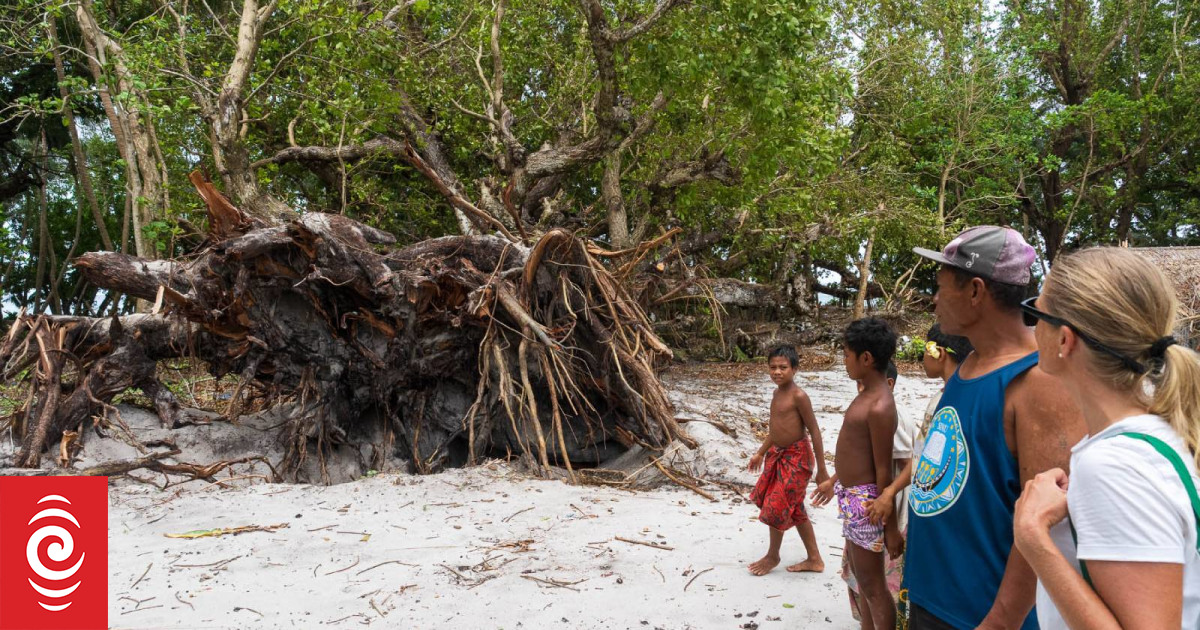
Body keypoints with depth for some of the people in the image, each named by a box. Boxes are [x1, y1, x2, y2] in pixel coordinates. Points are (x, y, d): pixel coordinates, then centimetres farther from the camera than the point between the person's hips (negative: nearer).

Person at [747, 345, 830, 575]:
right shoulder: (777, 394, 7)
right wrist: (760, 453, 27)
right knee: (794, 509, 15)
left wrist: (821, 469, -15)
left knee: (776, 507, 2)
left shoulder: (798, 396, -19)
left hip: (796, 457, -9)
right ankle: (814, 559, 26)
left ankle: (773, 556, 24)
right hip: (778, 455, 9)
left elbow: (814, 431, -17)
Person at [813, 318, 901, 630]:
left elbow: (884, 470, -22)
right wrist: (835, 480, 27)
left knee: (872, 584, 3)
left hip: (864, 500, -10)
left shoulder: (879, 407, -24)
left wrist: (890, 526, -17)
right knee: (858, 570, 23)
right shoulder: (868, 394, 6)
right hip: (851, 495, 10)